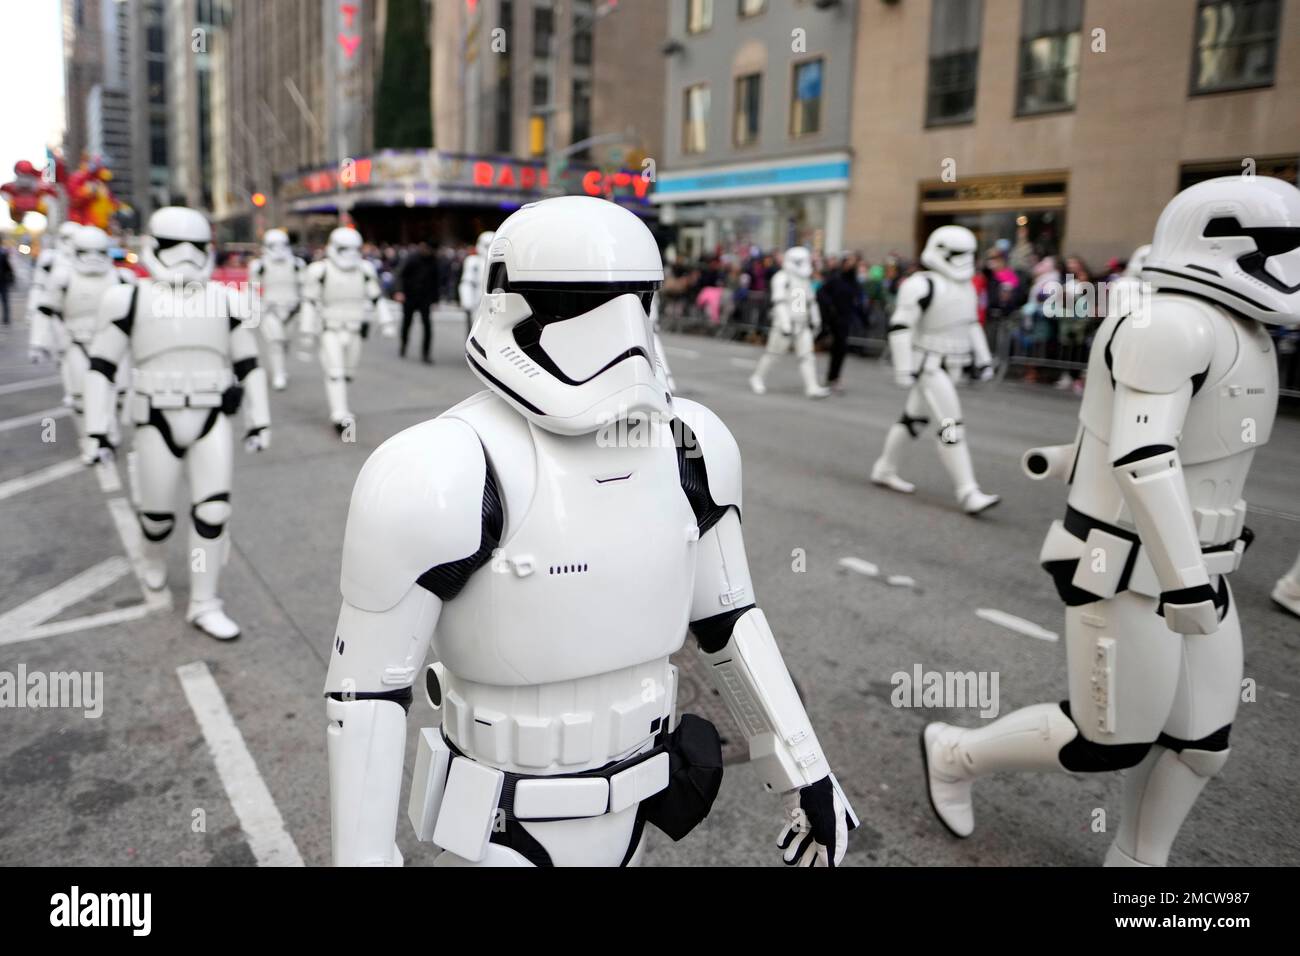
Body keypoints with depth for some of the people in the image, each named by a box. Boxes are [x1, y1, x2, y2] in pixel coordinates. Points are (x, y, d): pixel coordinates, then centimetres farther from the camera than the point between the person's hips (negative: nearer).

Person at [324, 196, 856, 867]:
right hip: (502, 824, -5)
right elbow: (366, 682, -20)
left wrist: (806, 774, 3)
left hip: (622, 808, 6)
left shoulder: (682, 447, -10)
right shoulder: (453, 474, -29)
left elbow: (726, 616, 1)